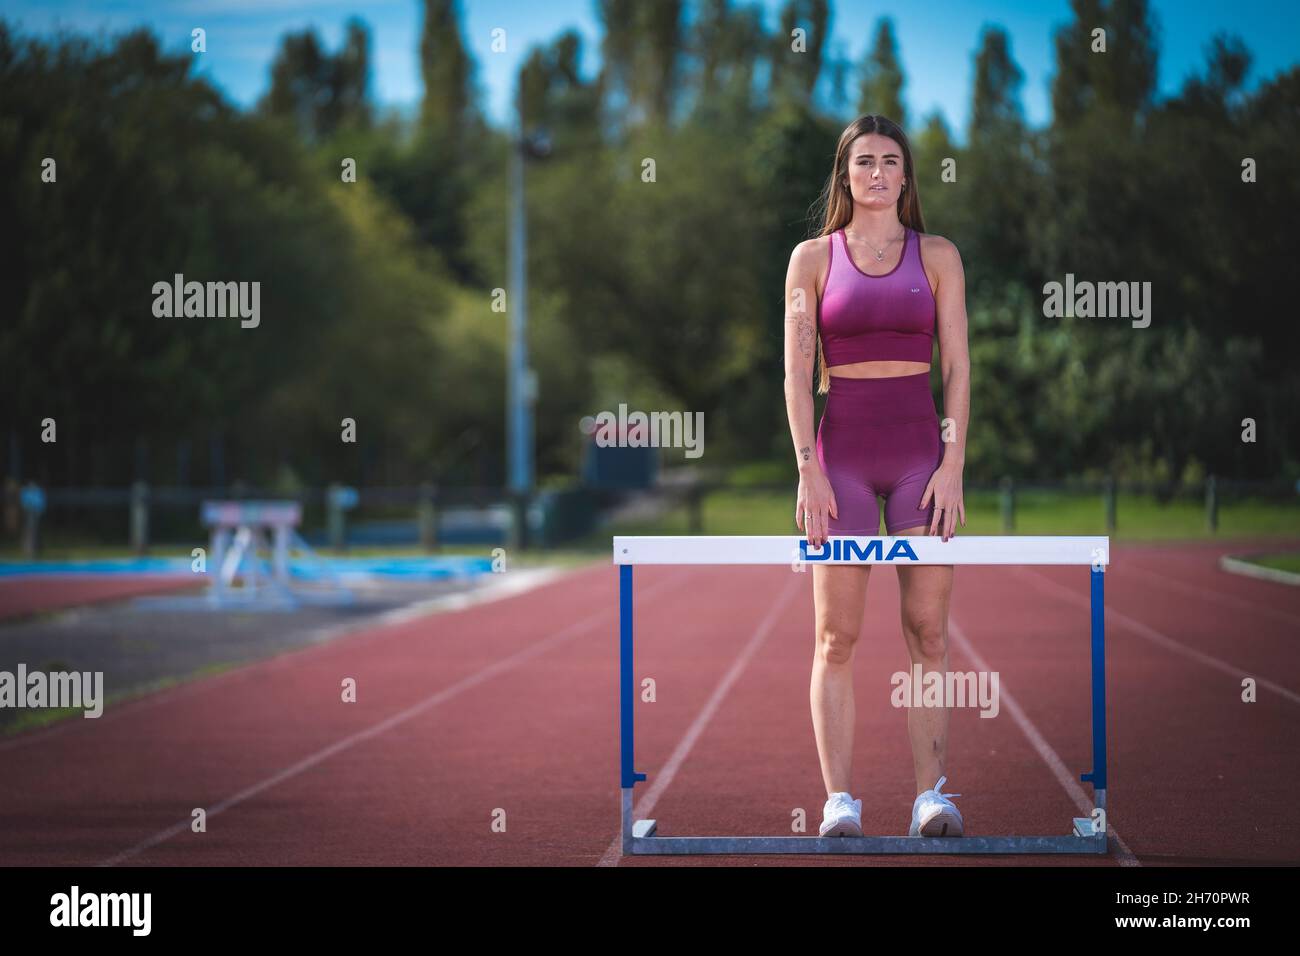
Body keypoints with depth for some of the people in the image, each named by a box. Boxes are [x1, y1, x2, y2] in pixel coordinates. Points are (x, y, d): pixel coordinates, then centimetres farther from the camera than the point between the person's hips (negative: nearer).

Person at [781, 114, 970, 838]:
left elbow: (958, 368, 4)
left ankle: (933, 794, 0)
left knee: (929, 630, -2)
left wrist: (953, 466, -5)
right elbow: (797, 372, 2)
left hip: (921, 449, 1)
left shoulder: (937, 256, 7)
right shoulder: (813, 257, 6)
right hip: (843, 451, -1)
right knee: (838, 635, -2)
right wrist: (808, 469, -7)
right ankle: (839, 800, -2)